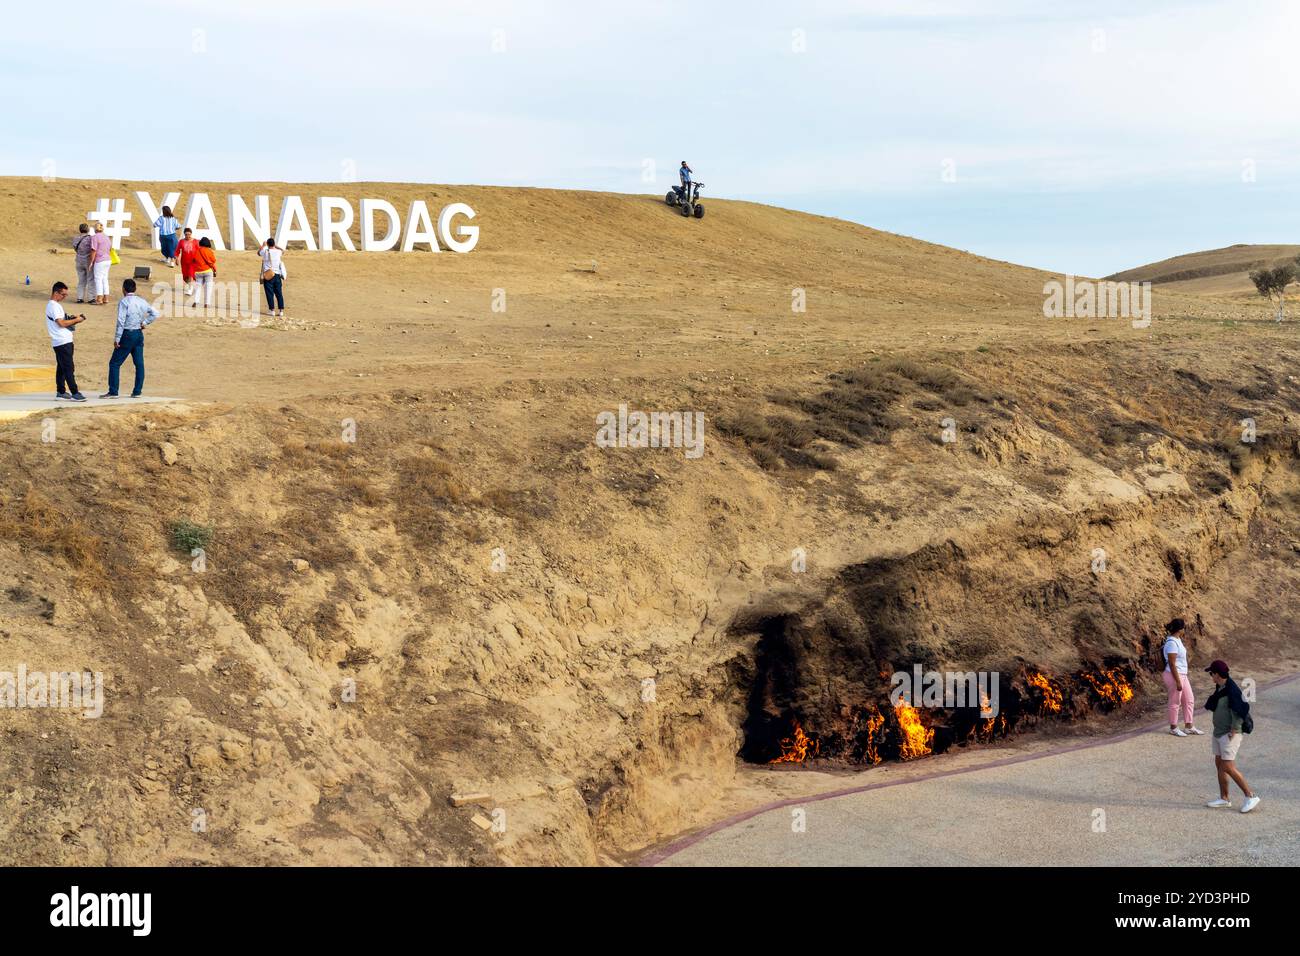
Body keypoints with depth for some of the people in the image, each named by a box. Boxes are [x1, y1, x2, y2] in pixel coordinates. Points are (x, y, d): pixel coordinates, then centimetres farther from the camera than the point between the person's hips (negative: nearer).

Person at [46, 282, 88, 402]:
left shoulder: (55, 305, 18)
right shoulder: (54, 306, -14)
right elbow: (61, 323, -22)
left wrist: (73, 321, 7)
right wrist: (76, 320, -12)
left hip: (61, 342, 10)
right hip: (63, 342, -10)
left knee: (61, 368, 14)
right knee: (69, 368, -11)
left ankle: (61, 392, 19)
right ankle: (74, 393, -14)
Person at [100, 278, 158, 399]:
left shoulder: (124, 302, -12)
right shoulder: (142, 302, 8)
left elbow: (121, 321, -16)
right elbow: (155, 313, 10)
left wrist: (117, 339, -14)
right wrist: (144, 323, 8)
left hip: (127, 334, -6)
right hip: (139, 334, 7)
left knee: (115, 363, 0)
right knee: (139, 363, 8)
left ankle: (113, 392, -3)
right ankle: (137, 391, 9)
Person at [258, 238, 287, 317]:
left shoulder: (265, 252, -5)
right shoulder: (278, 252, 1)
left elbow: (258, 252, 19)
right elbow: (283, 250, 27)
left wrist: (263, 245, 32)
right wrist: (276, 246, 34)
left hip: (268, 275, -2)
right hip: (277, 275, 2)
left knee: (270, 294, 1)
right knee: (279, 294, 7)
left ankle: (272, 310, -3)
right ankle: (281, 310, 4)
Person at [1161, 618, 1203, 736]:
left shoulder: (1177, 640, 9)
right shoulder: (1172, 643, -21)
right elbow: (1172, 664, -23)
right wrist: (1178, 681, -22)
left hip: (1182, 675, 10)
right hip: (1174, 676, -10)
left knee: (1189, 701, 14)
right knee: (1175, 703, 4)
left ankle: (1189, 727, 23)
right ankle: (1173, 728, 17)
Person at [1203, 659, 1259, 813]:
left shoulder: (1232, 691, -20)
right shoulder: (1221, 688, 8)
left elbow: (1239, 712, -23)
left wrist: (1233, 732, -19)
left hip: (1230, 734, -10)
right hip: (1219, 732, 10)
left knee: (1228, 767, -11)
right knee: (1219, 764, 13)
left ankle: (1251, 796, -5)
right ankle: (1224, 799, 21)